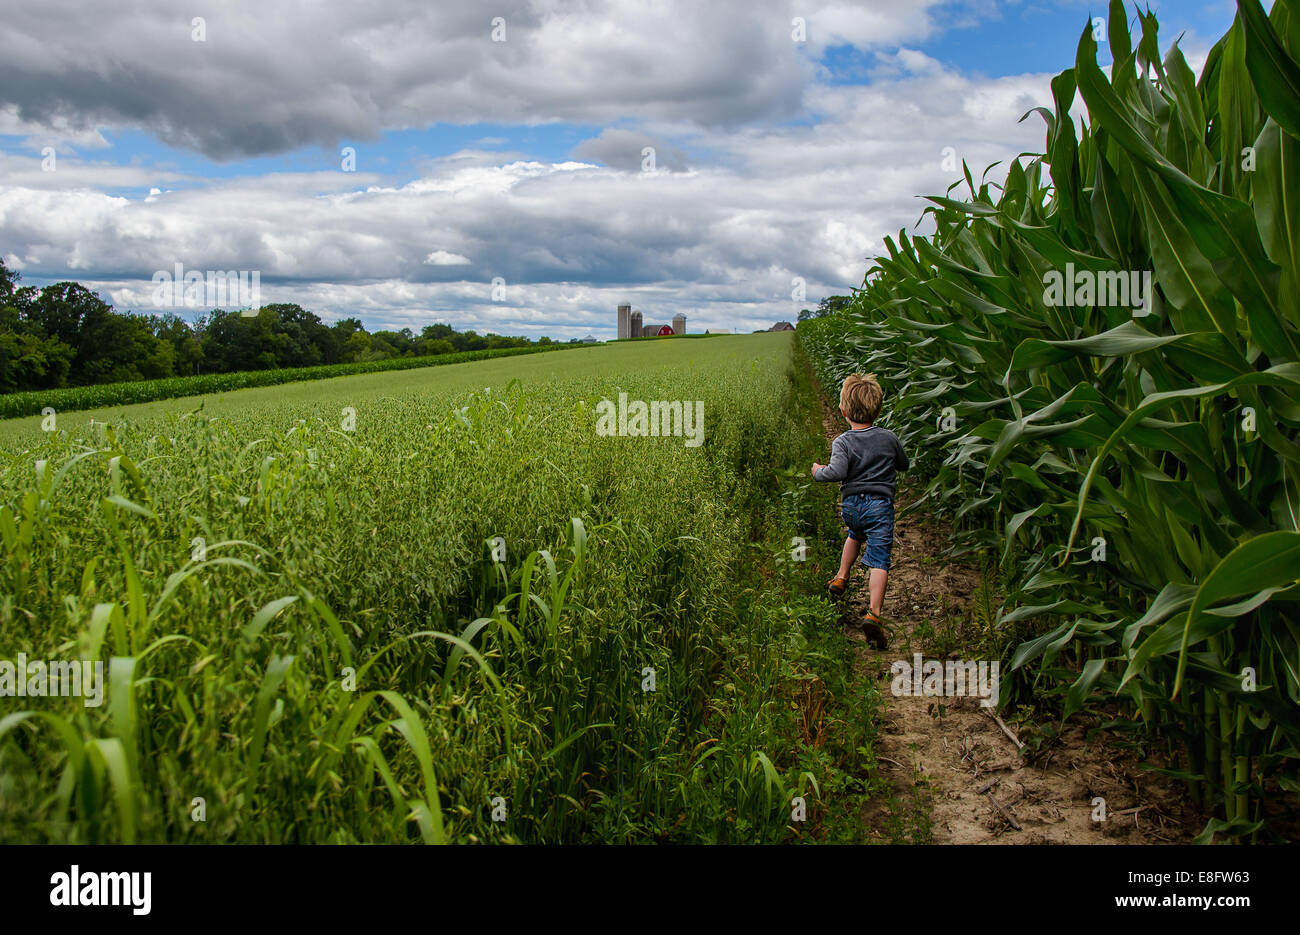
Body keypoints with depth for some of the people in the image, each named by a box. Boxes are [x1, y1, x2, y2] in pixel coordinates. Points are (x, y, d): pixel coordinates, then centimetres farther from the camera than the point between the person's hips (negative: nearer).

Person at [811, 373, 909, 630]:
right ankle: (874, 613, -20)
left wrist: (818, 472, -3)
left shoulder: (842, 442, -6)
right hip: (879, 505, -1)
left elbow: (837, 472, -22)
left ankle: (841, 578, 40)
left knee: (855, 535, 35)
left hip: (850, 505, 2)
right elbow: (904, 465, 18)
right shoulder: (889, 438, 2)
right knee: (878, 560, -7)